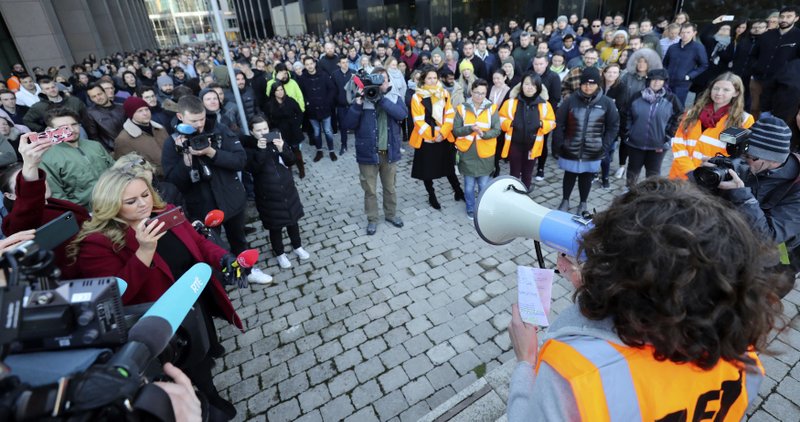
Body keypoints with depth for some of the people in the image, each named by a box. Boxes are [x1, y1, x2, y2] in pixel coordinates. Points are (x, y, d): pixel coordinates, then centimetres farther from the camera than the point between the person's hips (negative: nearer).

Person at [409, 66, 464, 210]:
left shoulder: (444, 93, 4)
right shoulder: (417, 97, -9)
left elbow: (450, 115, 0)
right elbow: (419, 122, -12)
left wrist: (443, 133, -12)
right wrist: (433, 135, -14)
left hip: (445, 138, 3)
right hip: (426, 140, -3)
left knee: (449, 166, 11)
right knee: (427, 169, 7)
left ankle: (458, 190, 30)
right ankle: (432, 196, 25)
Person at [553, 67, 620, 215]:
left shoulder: (606, 103, -4)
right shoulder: (571, 100, -8)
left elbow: (613, 126, 3)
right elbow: (559, 123, -3)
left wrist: (605, 146, -4)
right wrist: (558, 145, -7)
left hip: (593, 152, 1)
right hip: (570, 150, -1)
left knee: (587, 177, 13)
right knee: (569, 175, 13)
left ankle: (583, 203, 33)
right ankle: (565, 201, 32)